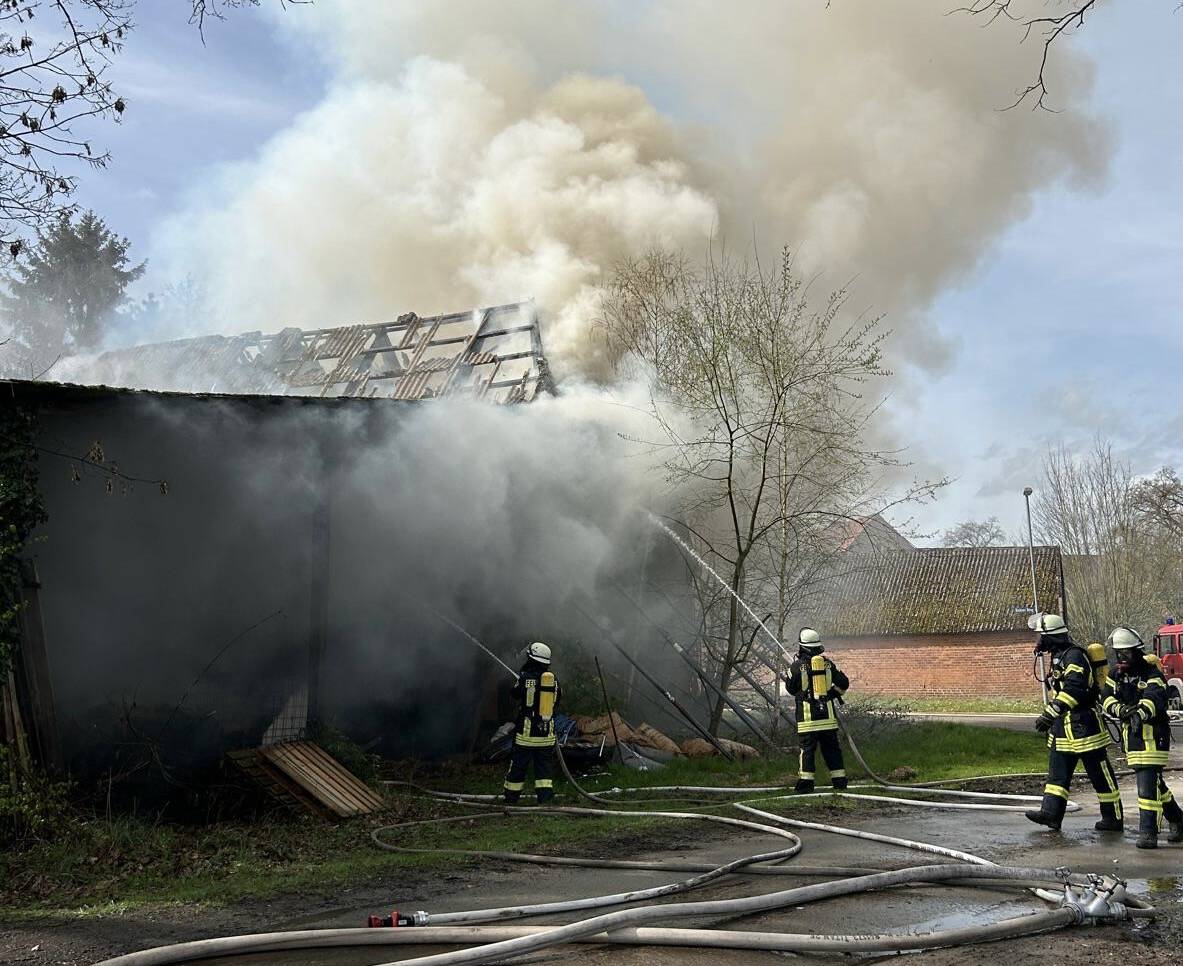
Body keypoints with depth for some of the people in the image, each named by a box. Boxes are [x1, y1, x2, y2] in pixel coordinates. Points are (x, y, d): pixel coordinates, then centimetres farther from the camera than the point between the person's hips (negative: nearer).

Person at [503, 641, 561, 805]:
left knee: (518, 766, 9)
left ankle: (511, 799, 18)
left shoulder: (525, 677, -12)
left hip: (526, 732, -3)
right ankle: (545, 799, 0)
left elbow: (515, 694, 6)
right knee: (545, 767, 9)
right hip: (547, 732, 3)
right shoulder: (554, 679, 0)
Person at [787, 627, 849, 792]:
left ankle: (805, 782, -4)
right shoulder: (828, 663, 4)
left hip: (807, 715, -3)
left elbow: (791, 689, 4)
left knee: (807, 748, -1)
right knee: (832, 748, 11)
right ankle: (839, 780, 15)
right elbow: (843, 683, 9)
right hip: (827, 713, 3)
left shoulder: (797, 665, -7)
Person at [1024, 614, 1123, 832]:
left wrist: (1049, 714, -30)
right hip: (1063, 728, 10)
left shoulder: (1074, 655, -17)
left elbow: (1073, 689, -28)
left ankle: (1113, 818, 9)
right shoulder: (1058, 657, 15)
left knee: (1100, 774, 1)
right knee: (1058, 771, 4)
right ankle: (1051, 813, 2)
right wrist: (1050, 720, 25)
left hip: (1083, 724, -10)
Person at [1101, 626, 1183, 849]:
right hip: (1131, 734, 7)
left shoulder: (1152, 673, -11)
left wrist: (1141, 713, -47)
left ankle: (1148, 832, -10)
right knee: (1154, 782, 17)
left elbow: (1154, 699, -28)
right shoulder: (1117, 675, 10)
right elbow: (1107, 699, -2)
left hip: (1152, 734, -7)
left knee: (1148, 782, -13)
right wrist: (1121, 709, -24)